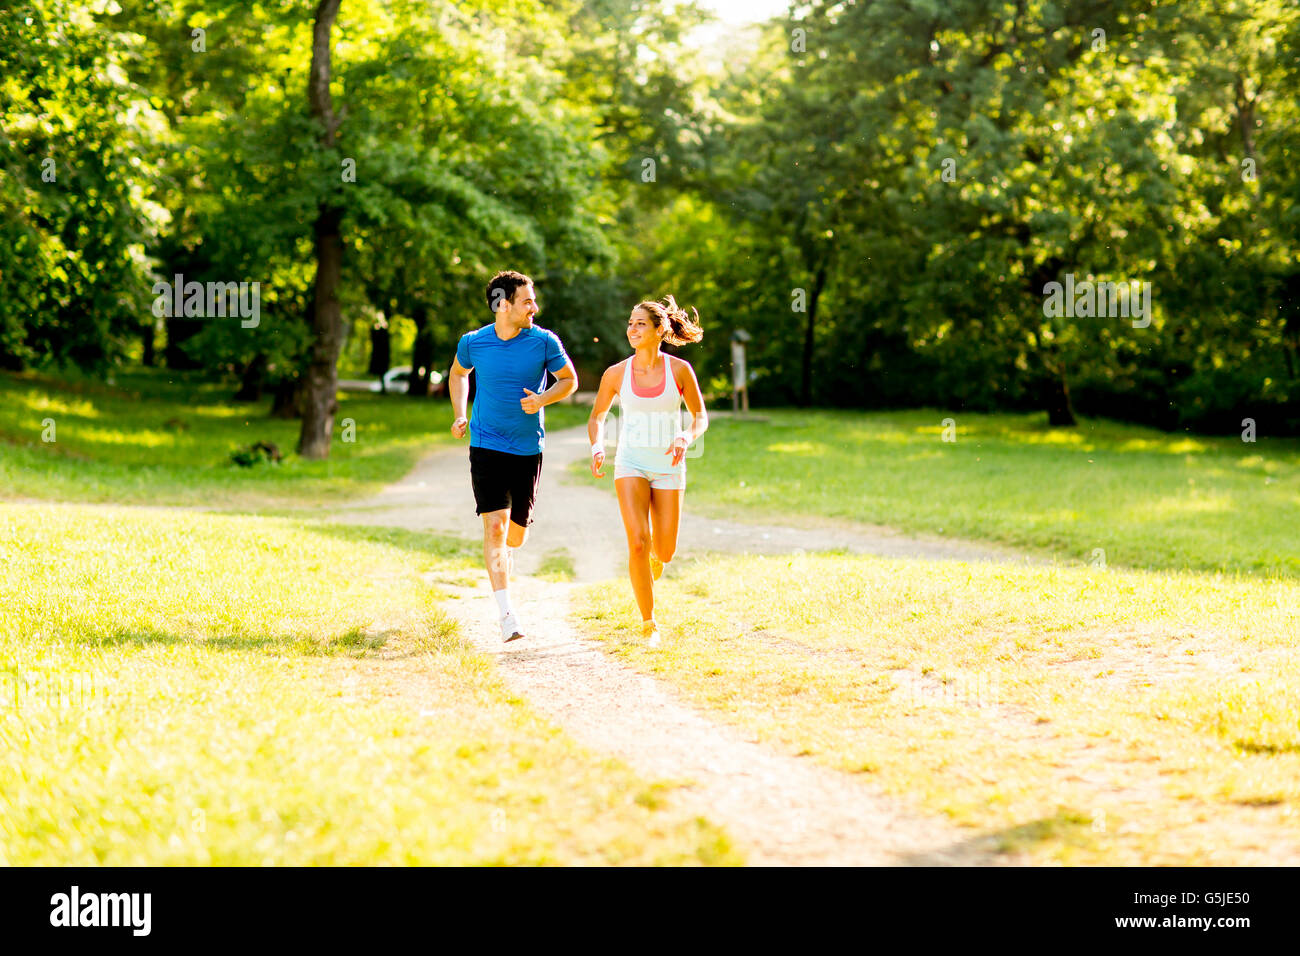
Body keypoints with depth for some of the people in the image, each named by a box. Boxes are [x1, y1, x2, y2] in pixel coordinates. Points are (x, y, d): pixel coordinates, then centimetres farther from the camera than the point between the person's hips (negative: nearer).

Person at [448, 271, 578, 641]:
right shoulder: (472, 343, -3)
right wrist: (459, 415, 8)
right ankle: (506, 613, -16)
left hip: (528, 448, 1)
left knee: (516, 534, 9)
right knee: (495, 526, -15)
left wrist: (542, 399, -11)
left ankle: (502, 565, 46)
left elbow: (569, 380, 8)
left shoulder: (544, 342, -5)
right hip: (487, 447, -1)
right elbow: (458, 374, 19)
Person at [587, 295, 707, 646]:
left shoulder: (680, 370, -4)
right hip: (631, 464, 0)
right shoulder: (616, 374, -2)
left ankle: (648, 575, 40)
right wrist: (597, 447, -7)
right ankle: (648, 624, -5)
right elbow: (597, 416, 12)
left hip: (668, 466, 0)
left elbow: (700, 416, 6)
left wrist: (686, 439, -15)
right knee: (638, 542, -18)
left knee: (664, 551, 0)